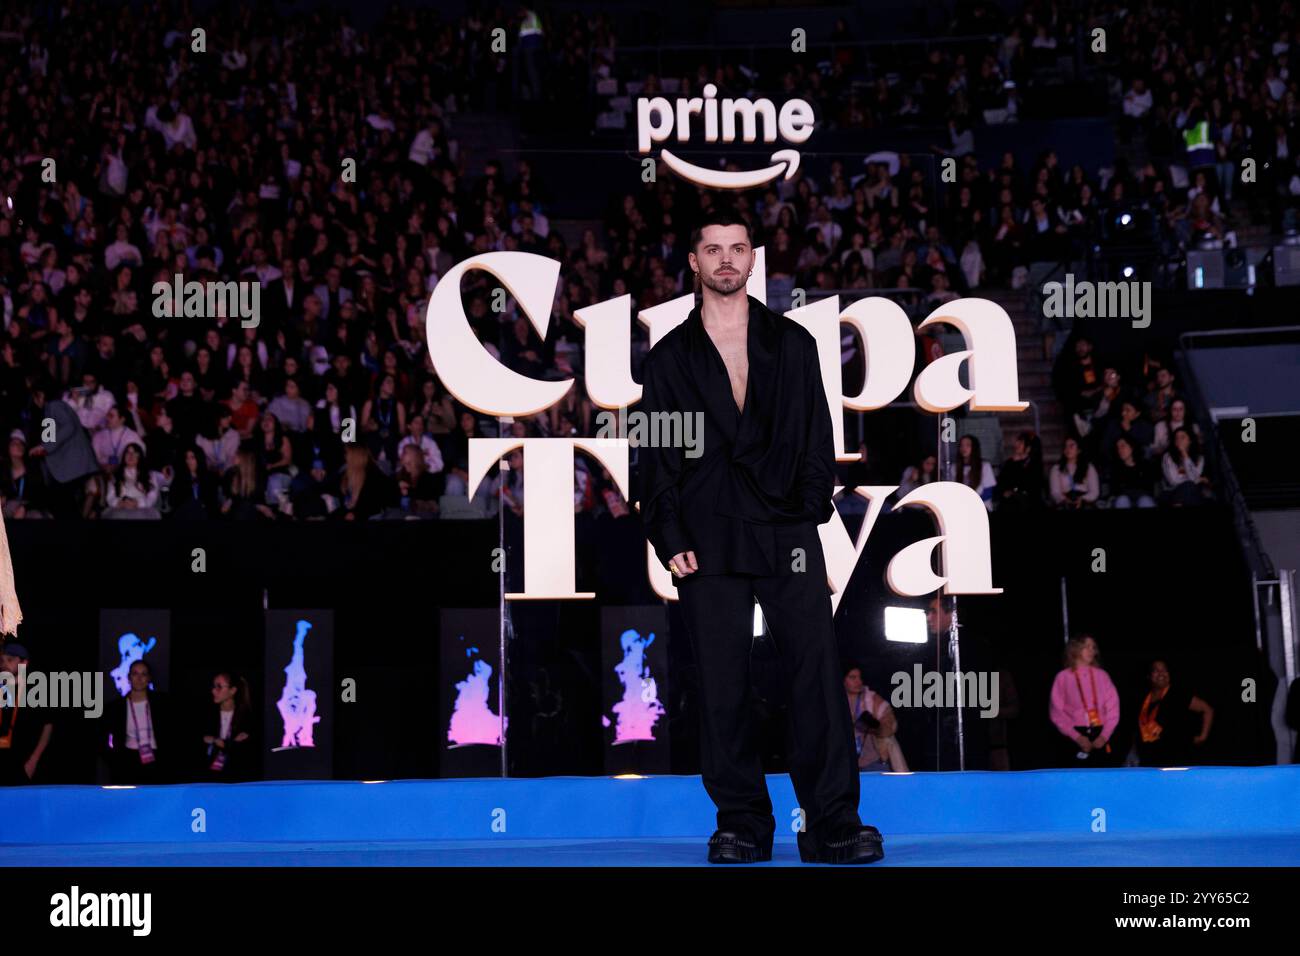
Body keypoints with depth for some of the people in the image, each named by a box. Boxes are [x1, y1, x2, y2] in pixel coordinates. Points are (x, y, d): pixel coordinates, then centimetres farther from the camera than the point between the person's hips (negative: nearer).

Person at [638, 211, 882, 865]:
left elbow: (816, 435, 12)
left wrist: (810, 510, -1)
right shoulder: (669, 358, 12)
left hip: (788, 534, 0)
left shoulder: (792, 343, 14)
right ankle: (741, 824, 10)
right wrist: (670, 540, -1)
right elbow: (657, 457, 9)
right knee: (722, 688, 0)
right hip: (708, 541, 0)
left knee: (819, 675, -7)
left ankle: (832, 825, -3)